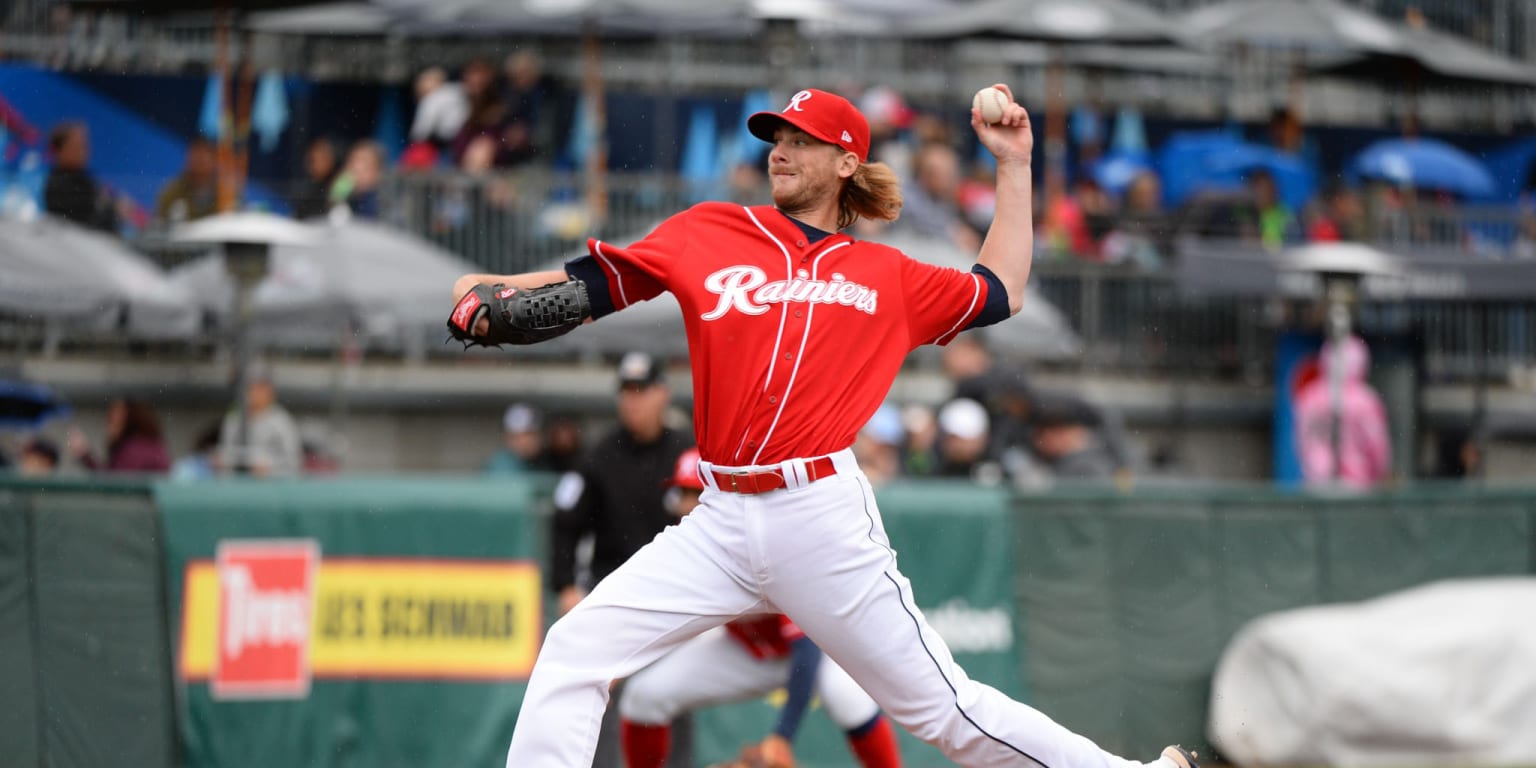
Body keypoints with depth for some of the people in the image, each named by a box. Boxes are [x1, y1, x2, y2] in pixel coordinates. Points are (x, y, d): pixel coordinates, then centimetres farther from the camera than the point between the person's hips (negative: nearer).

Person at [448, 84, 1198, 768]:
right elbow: (593, 283, 8)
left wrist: (1014, 167, 21)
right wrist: (489, 293, -7)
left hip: (824, 521, -2)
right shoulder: (710, 233, 10)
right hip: (721, 526, 2)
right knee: (573, 651, -9)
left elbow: (999, 294, 24)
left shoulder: (886, 276, 11)